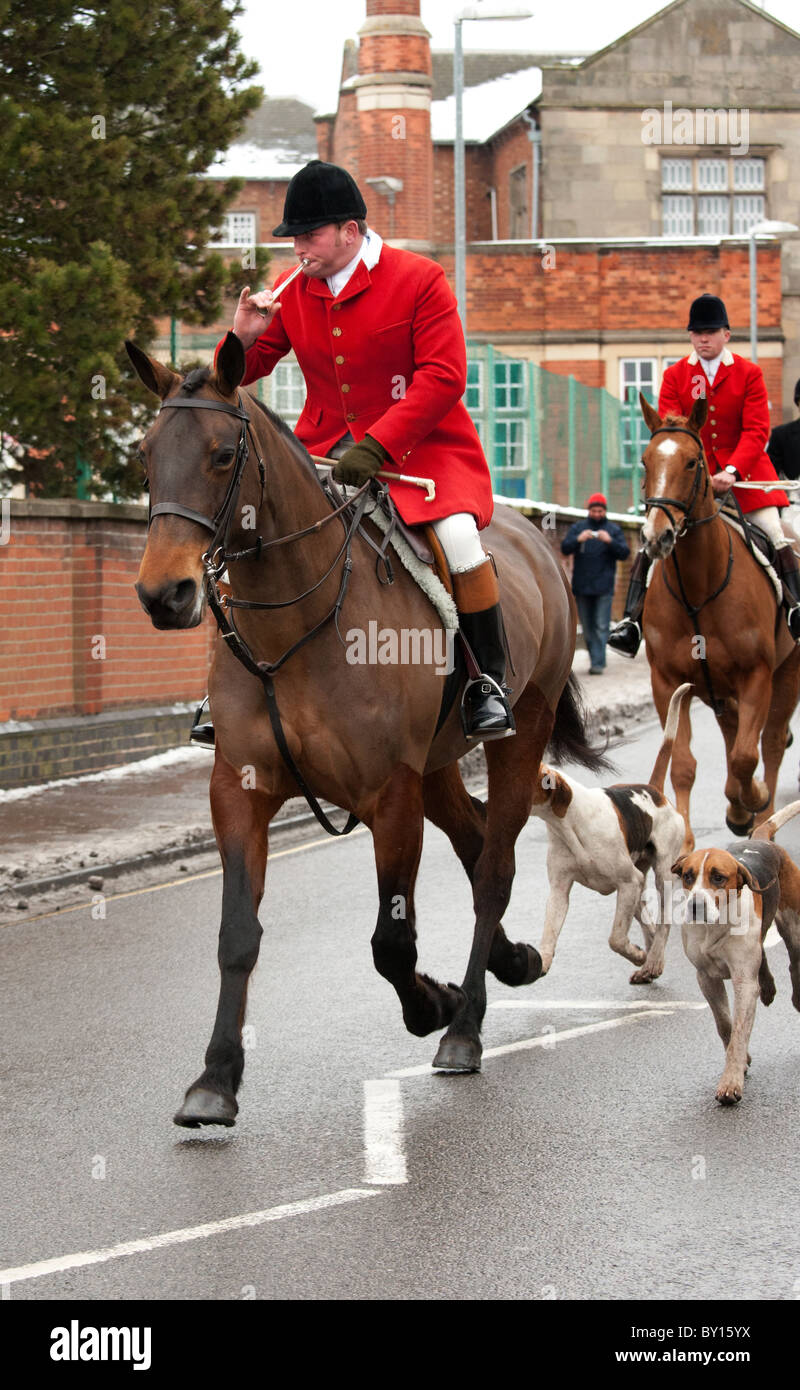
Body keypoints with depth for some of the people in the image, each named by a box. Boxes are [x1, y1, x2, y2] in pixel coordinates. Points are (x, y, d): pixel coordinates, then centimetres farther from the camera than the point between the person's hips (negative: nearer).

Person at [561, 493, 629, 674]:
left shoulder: (614, 530, 7)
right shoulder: (577, 528, 10)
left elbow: (624, 553, -1)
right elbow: (565, 549, -1)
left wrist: (610, 541, -18)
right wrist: (578, 539, -21)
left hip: (604, 587, -2)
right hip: (582, 587, 2)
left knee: (601, 626, -10)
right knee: (587, 627, 8)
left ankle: (598, 663, -14)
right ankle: (595, 659, 19)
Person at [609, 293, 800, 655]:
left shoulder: (748, 373, -2)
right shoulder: (675, 375, 3)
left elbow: (757, 431, -8)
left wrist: (732, 471, -23)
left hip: (743, 471, -1)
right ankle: (632, 621, -10)